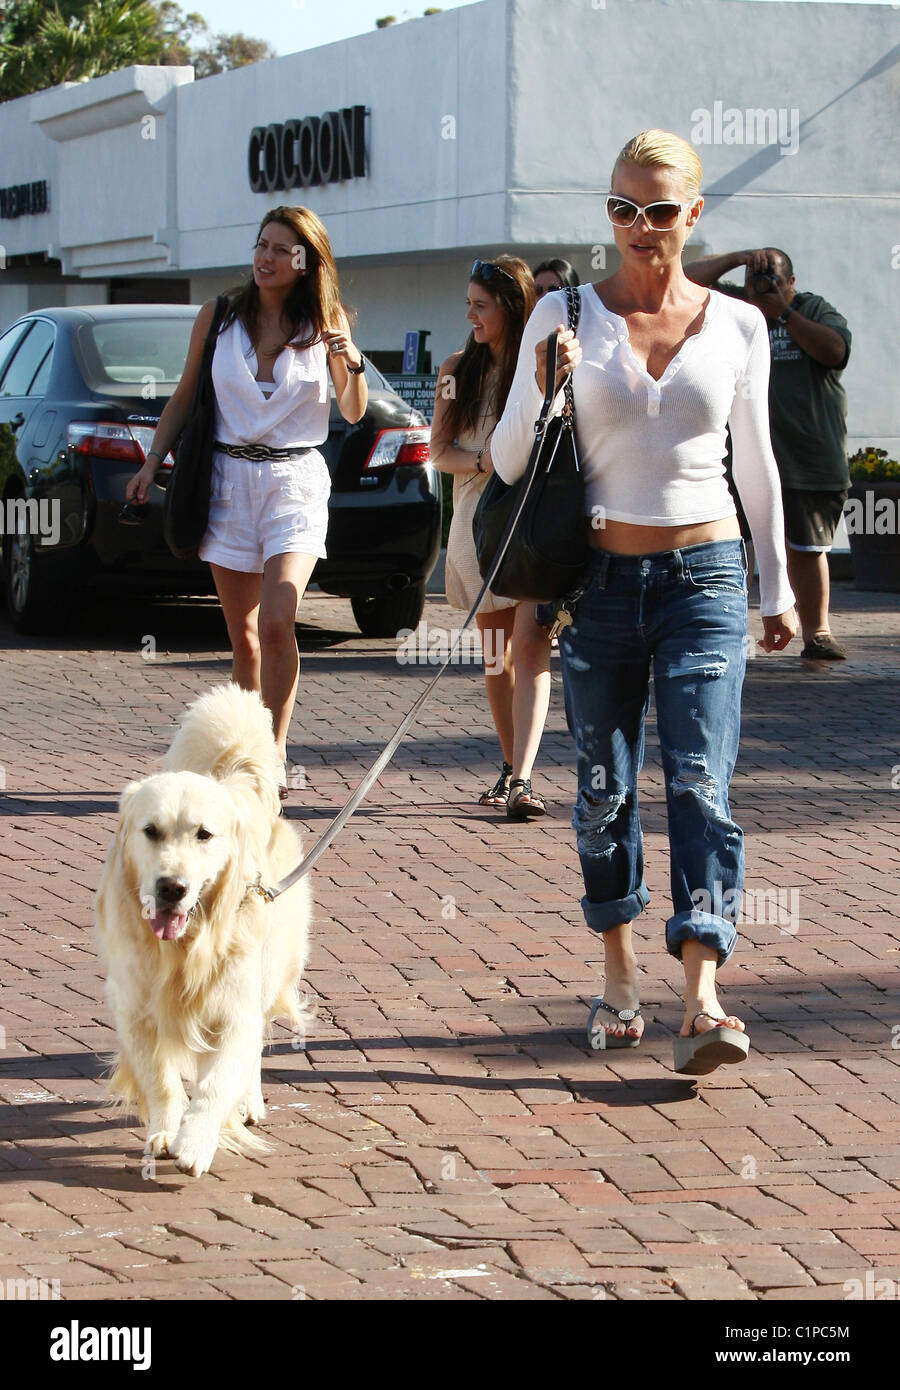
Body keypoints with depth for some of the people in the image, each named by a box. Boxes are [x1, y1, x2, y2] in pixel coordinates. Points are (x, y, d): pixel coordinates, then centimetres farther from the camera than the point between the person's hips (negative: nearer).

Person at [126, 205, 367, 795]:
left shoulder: (326, 321, 1)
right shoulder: (219, 316, 4)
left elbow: (354, 413, 4)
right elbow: (184, 399, 12)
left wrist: (354, 364, -15)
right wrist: (151, 464, 5)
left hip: (295, 481, -2)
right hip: (228, 477, 2)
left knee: (277, 624, -18)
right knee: (243, 634, 5)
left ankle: (274, 753, -9)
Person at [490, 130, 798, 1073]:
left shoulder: (737, 325, 4)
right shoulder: (565, 316, 1)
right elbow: (509, 462, 2)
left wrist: (777, 587, 16)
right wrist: (541, 392, -18)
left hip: (705, 576, 0)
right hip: (601, 578, 1)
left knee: (700, 783, -12)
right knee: (605, 789, 7)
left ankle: (701, 1001, -20)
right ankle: (619, 978, 24)